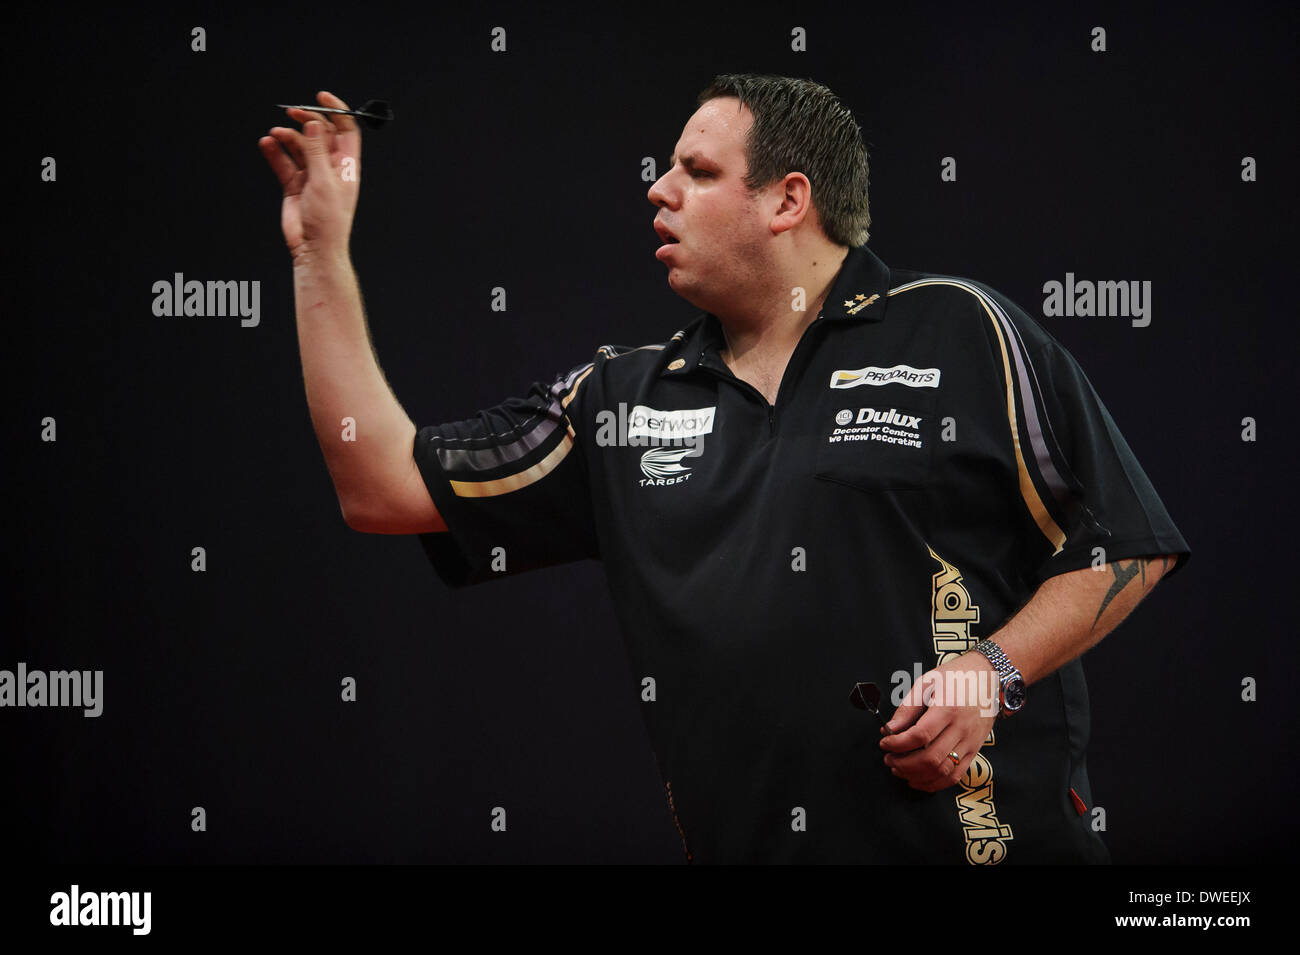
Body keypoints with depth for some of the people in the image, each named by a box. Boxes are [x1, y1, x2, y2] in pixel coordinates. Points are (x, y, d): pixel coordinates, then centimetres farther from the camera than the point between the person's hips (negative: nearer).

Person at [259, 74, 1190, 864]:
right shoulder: (622, 400, 13)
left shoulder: (963, 336, 0)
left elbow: (1129, 548, 0)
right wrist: (321, 252, 10)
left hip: (987, 835, -4)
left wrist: (995, 670, -14)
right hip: (736, 840, 4)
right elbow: (387, 487, 10)